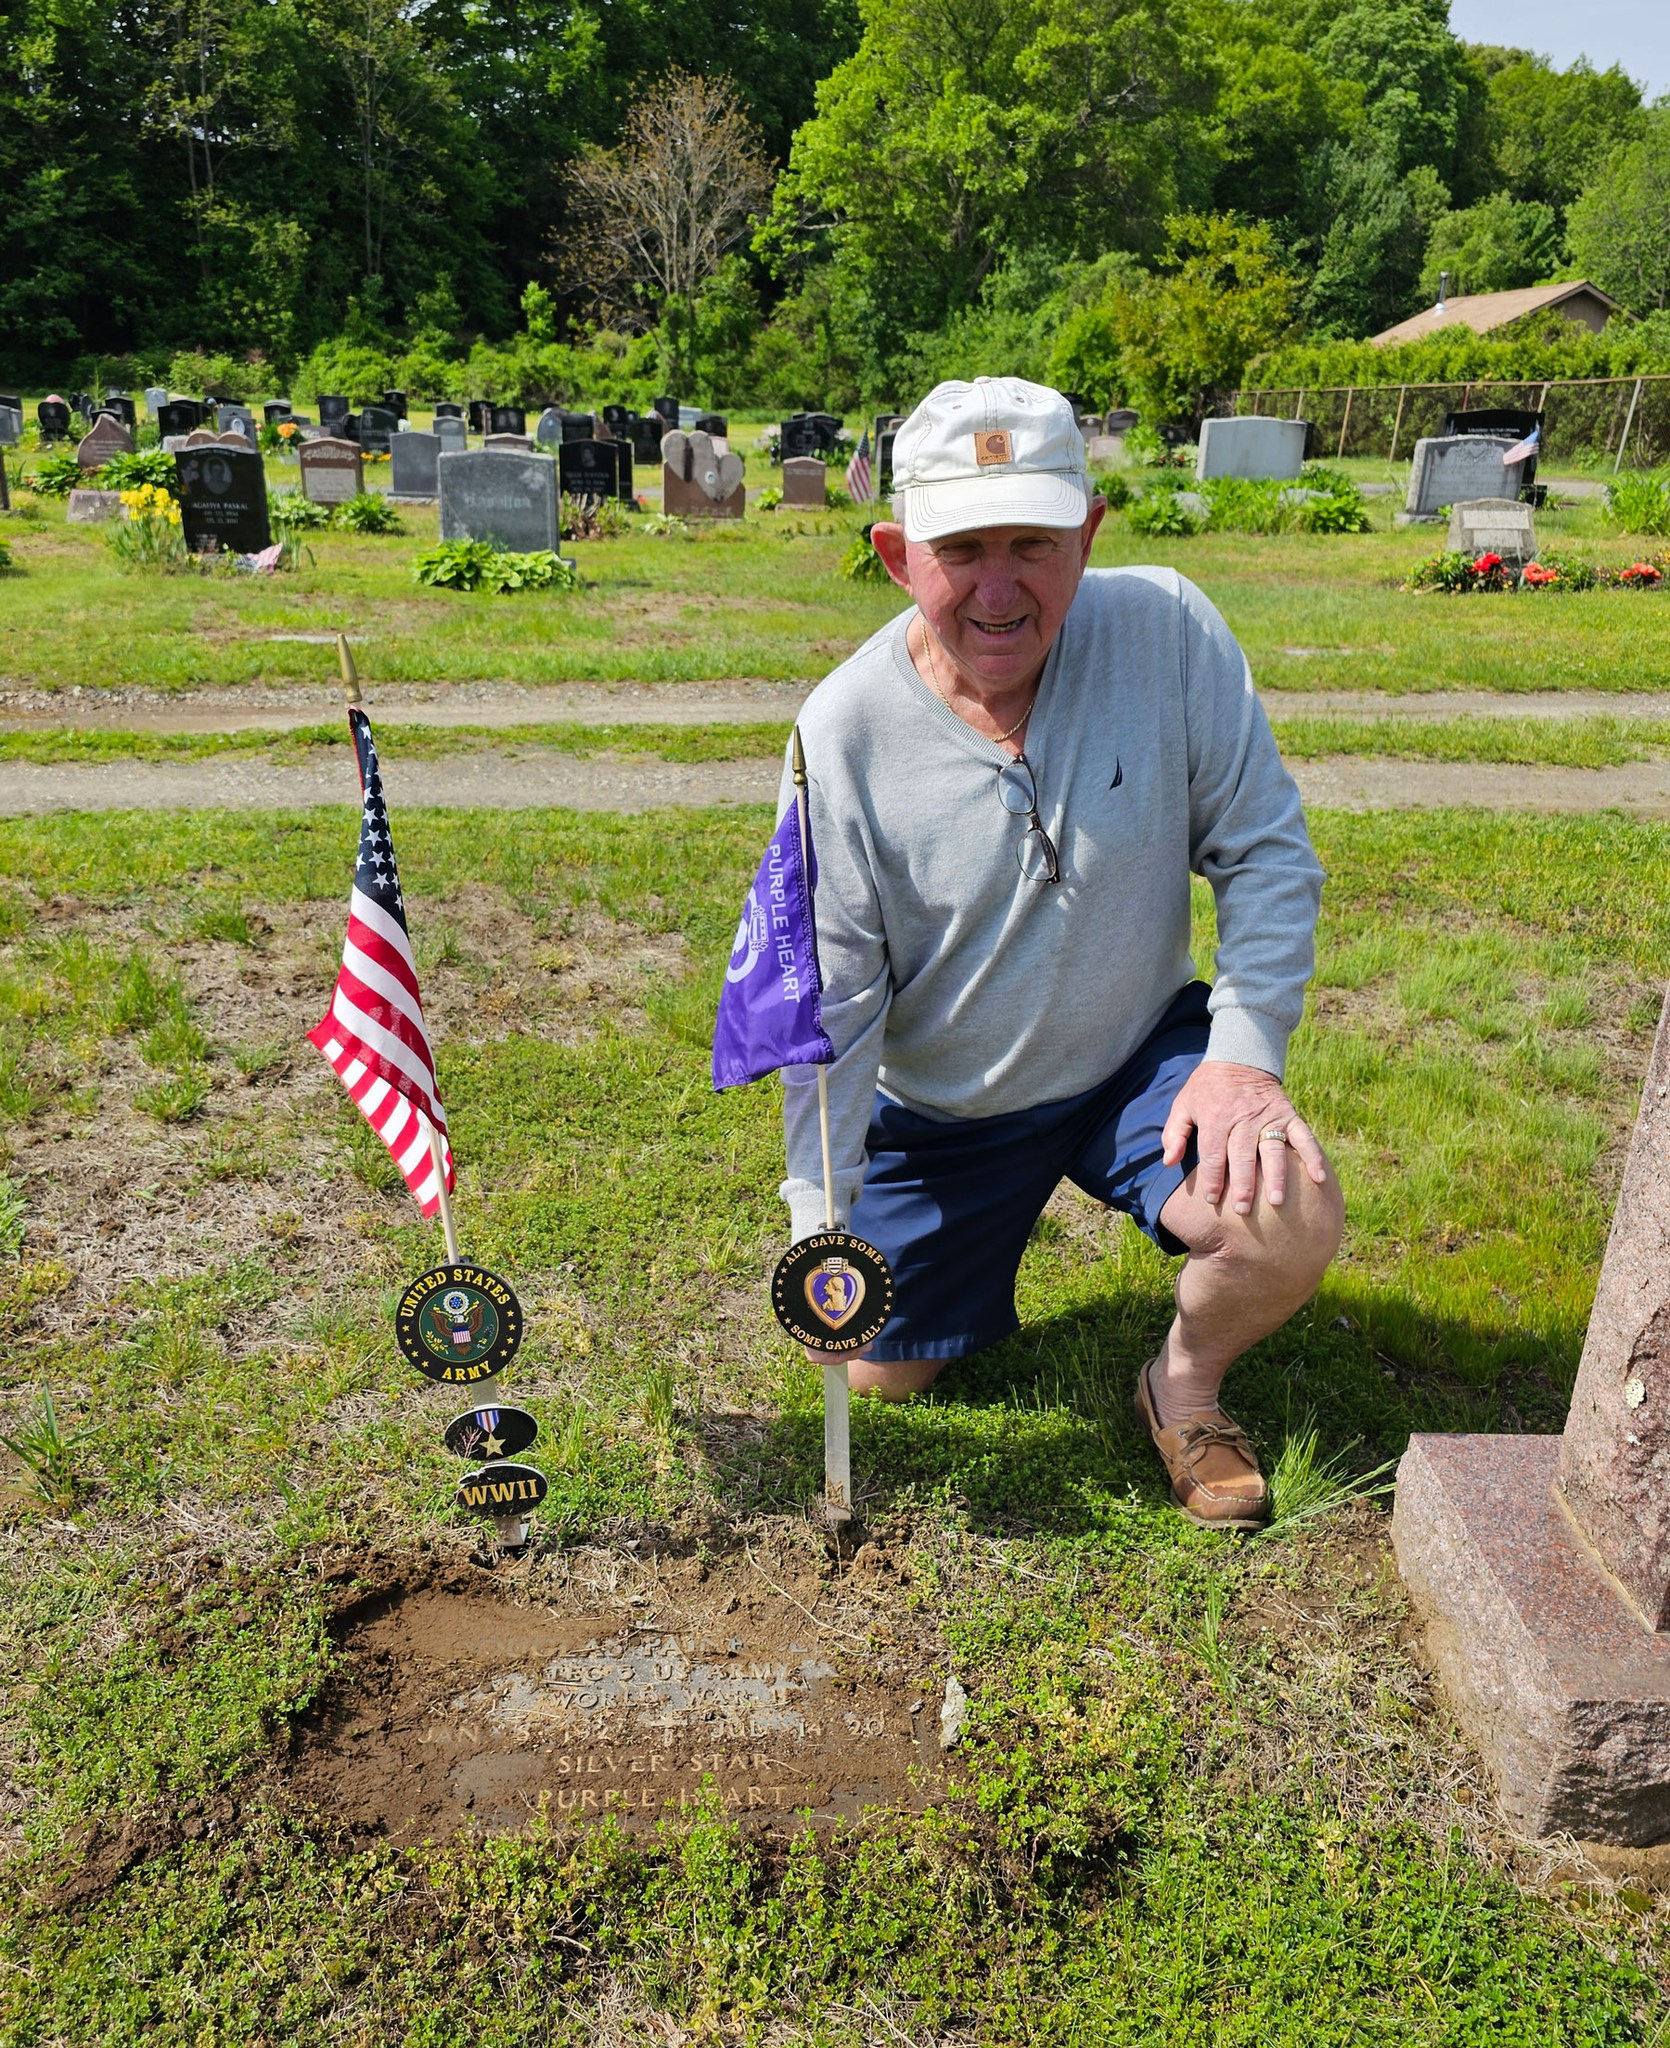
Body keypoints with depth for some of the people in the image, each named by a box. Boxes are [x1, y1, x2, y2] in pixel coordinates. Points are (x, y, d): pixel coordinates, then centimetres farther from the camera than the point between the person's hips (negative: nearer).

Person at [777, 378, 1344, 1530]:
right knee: (876, 1374, 8)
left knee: (1294, 1220, -26)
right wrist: (821, 1218, -18)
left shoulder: (1165, 629, -18)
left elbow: (1265, 850, -9)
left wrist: (1249, 1050, -21)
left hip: (1140, 1054, 0)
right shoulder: (844, 733, -20)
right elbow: (829, 1001, -15)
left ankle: (1186, 1383, 9)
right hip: (939, 1110, 1)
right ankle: (980, 1245, 42)